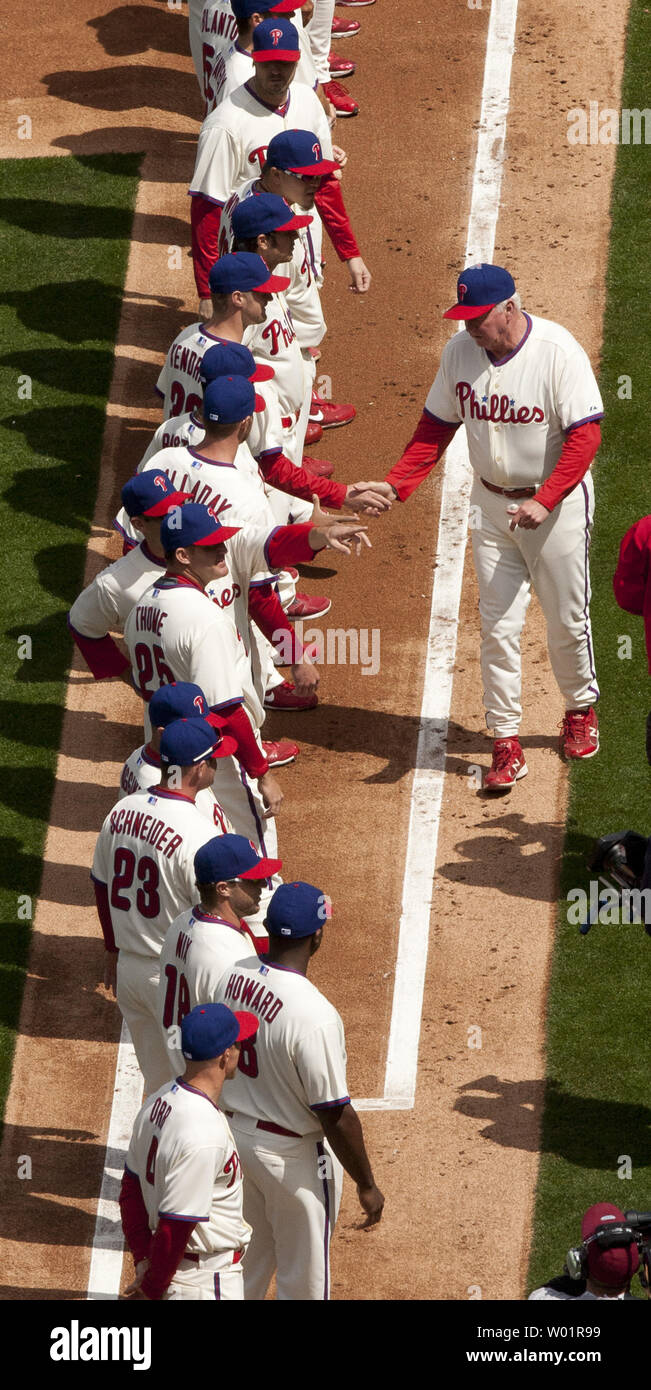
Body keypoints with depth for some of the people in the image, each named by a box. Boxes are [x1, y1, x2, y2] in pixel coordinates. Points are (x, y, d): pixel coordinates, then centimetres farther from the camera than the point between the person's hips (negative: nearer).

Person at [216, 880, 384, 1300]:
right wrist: (366, 1185, -12)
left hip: (235, 1135, 7)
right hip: (294, 1155, -7)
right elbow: (336, 1115, -25)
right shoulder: (313, 1016, -32)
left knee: (247, 1266, 26)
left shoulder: (231, 976, -10)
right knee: (303, 1279, 14)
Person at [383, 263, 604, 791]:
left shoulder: (558, 351, -20)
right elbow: (436, 429, 4)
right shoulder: (461, 351, -5)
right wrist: (394, 486, -10)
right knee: (498, 625, 2)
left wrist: (544, 502, -30)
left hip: (559, 500, -4)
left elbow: (585, 435, -21)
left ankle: (581, 709, 34)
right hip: (491, 504, 4)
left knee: (567, 618, 8)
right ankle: (506, 743, 7)